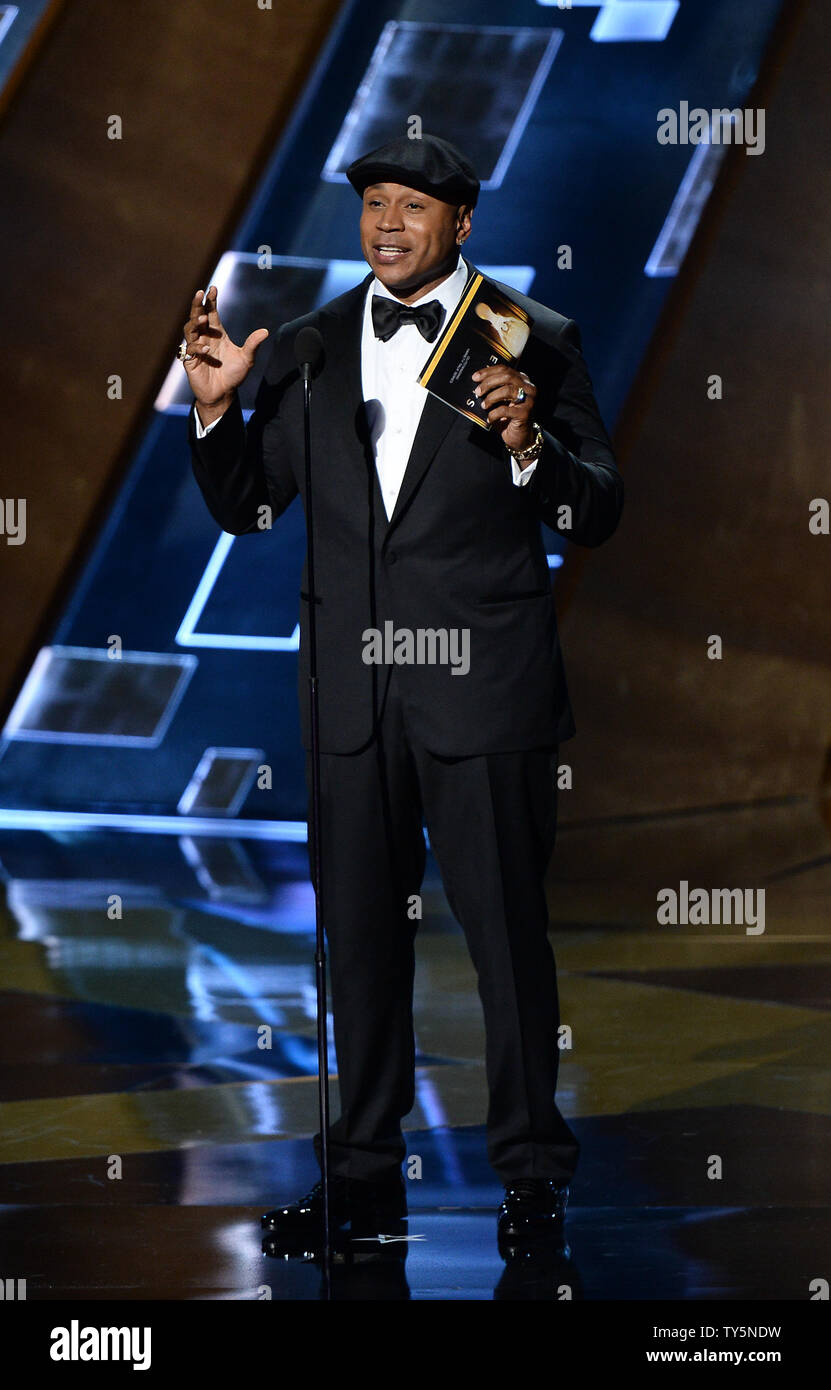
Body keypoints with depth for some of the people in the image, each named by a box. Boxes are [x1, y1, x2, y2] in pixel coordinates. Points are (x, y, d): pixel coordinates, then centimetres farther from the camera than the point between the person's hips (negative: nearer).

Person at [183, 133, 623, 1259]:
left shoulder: (535, 341, -1)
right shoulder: (308, 347, 10)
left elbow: (597, 514, -3)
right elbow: (244, 507, 13)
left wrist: (527, 445, -21)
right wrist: (217, 407, -4)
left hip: (483, 687, -4)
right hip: (352, 690, 4)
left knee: (507, 930, 1)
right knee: (362, 934, 10)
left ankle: (532, 1167, 11)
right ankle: (366, 1173, 18)